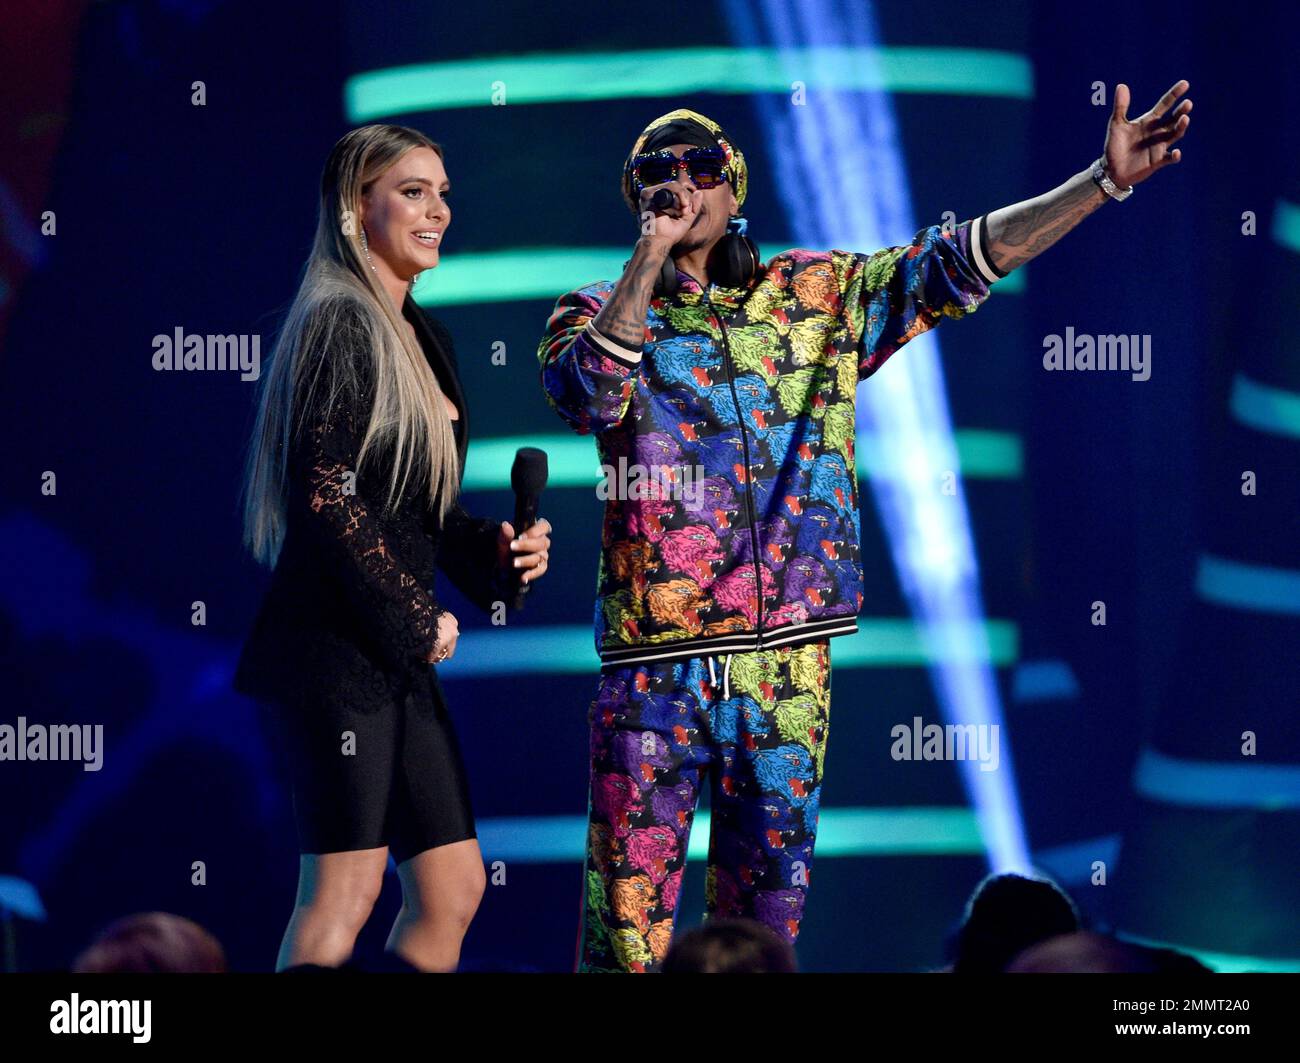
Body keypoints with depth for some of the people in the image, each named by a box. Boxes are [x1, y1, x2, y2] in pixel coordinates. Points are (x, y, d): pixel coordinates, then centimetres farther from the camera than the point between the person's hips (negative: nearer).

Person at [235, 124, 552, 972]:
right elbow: (325, 496, -19)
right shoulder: (340, 324, -11)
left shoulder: (421, 336, 17)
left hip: (397, 655, 9)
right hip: (339, 647, -9)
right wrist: (414, 621, -13)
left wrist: (495, 551, 3)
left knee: (454, 887, 8)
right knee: (346, 893, -9)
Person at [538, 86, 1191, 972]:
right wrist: (653, 254, -14)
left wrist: (1106, 180, -2)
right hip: (655, 664, -2)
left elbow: (959, 261, 7)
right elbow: (586, 395, -16)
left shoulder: (816, 297, 10)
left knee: (766, 913, 9)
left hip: (788, 666, 3)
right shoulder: (599, 313, 5)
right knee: (629, 912, -4)